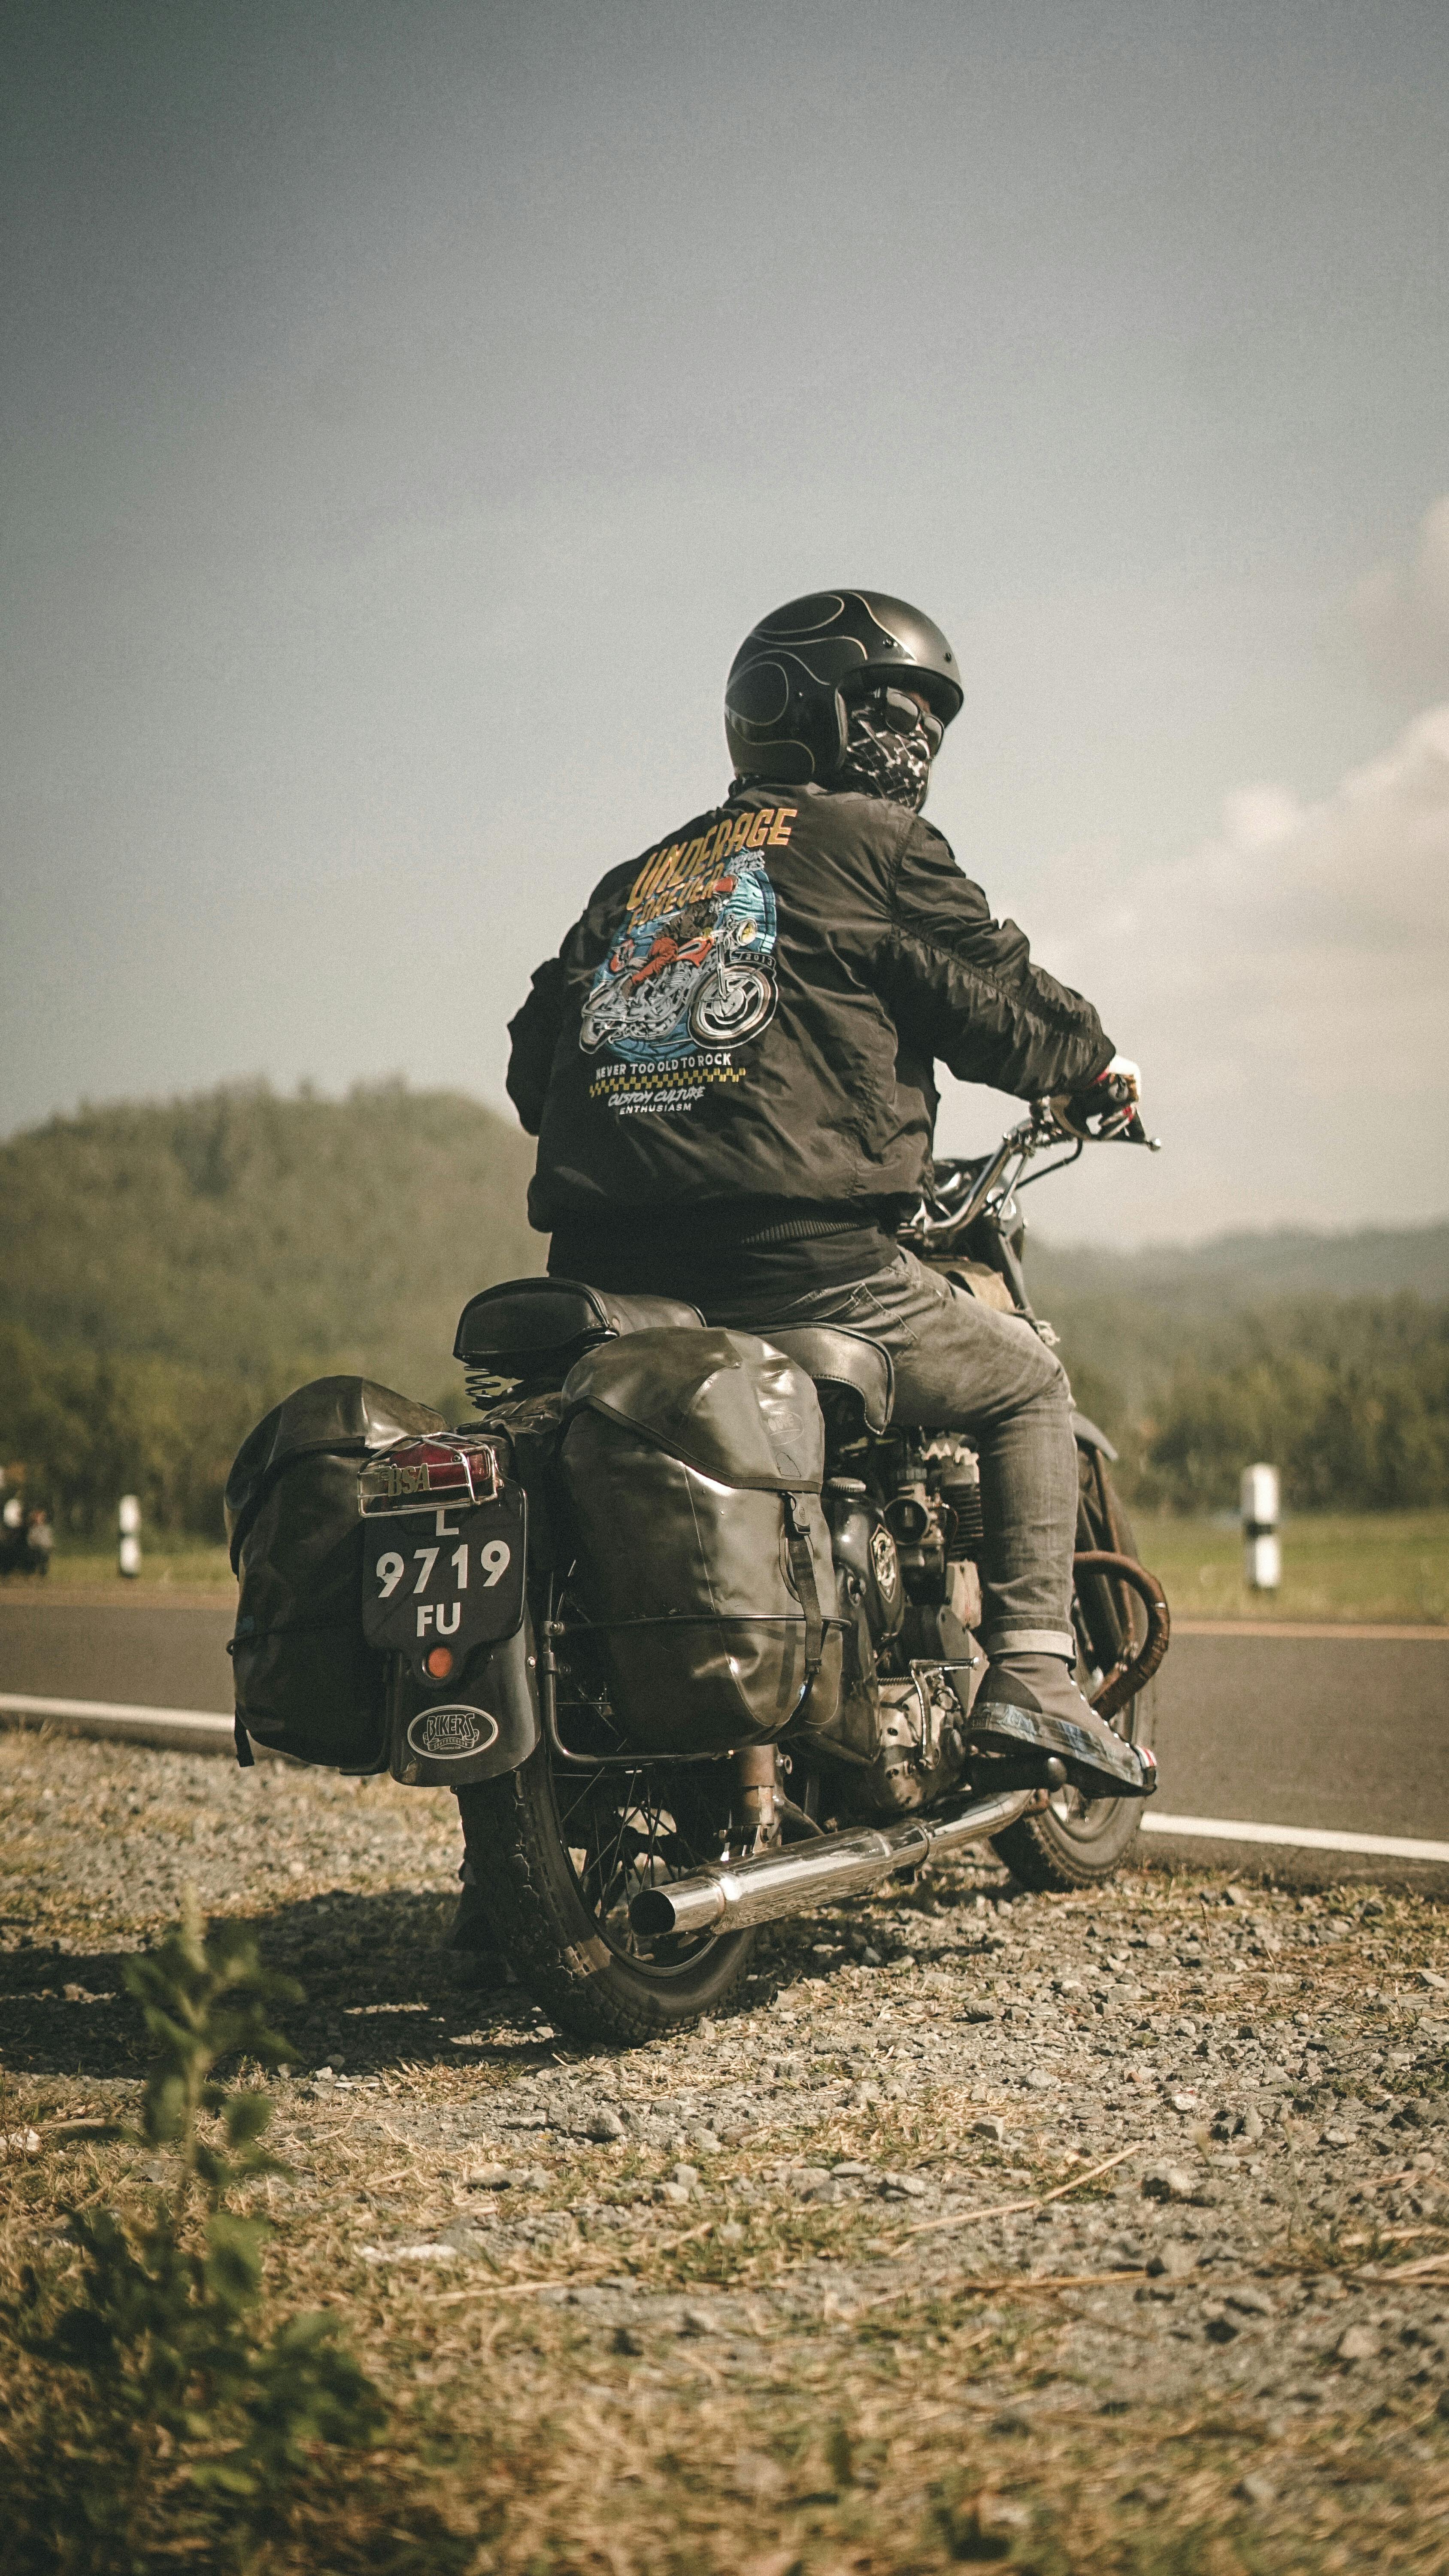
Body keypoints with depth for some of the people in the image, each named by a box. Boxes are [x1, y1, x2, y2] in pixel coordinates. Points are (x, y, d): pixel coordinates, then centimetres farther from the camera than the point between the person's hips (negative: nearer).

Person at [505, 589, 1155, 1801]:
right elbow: (999, 1002, 6)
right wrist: (1098, 1062, 26)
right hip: (798, 1266, -6)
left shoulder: (638, 878, 24)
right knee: (1028, 1383, 15)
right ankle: (1031, 1676, 3)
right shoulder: (875, 845, 5)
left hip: (605, 1284, 6)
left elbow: (535, 1055, 24)